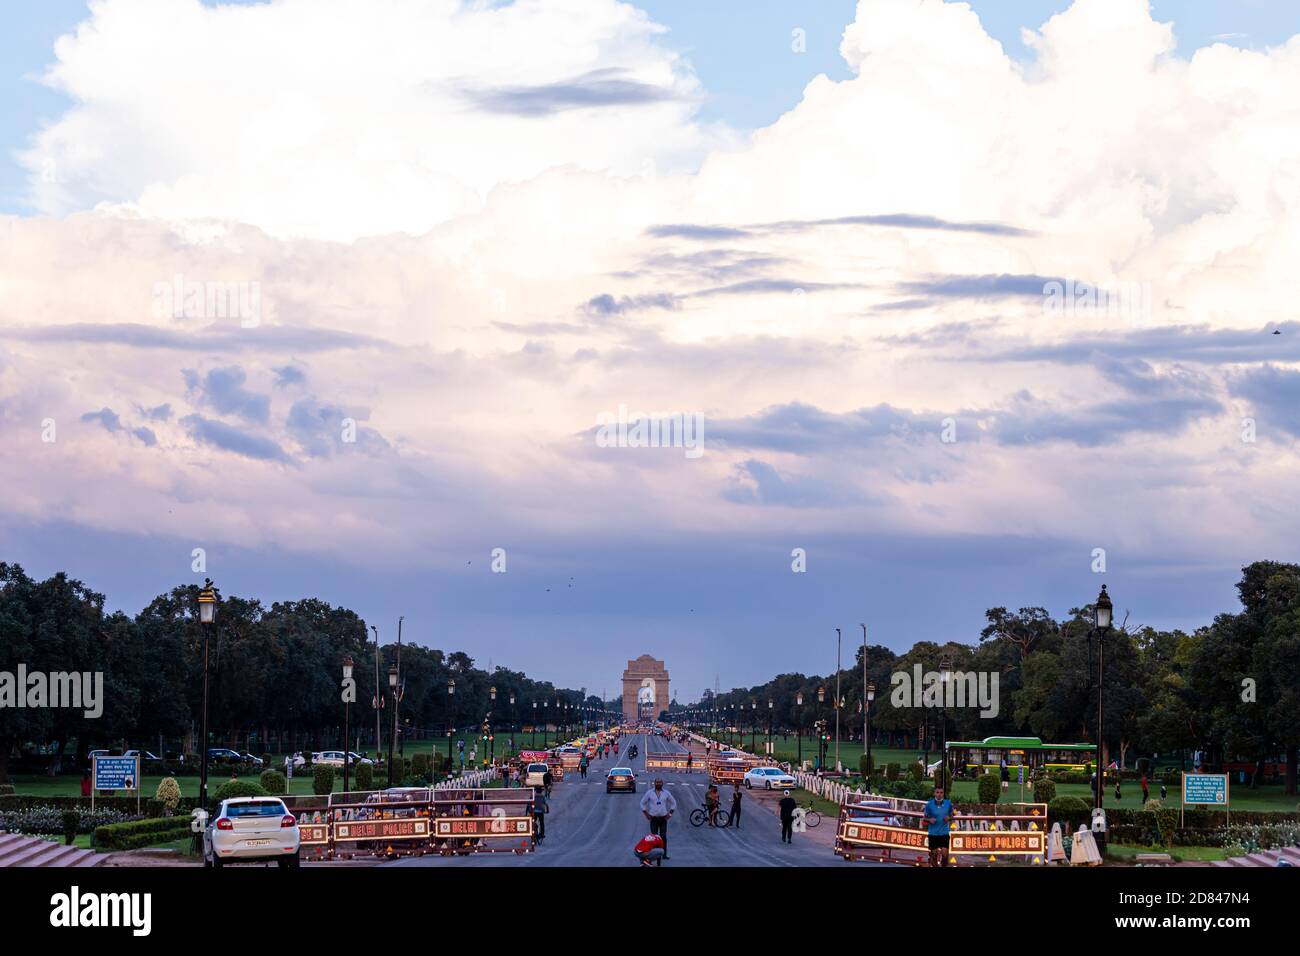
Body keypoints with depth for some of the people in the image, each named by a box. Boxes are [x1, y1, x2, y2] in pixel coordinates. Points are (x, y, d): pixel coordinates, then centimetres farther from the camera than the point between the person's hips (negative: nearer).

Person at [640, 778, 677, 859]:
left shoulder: (666, 793, 6)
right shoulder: (649, 793, 3)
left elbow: (674, 803, 15)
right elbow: (642, 803, 9)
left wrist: (670, 813, 5)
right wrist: (646, 814, 1)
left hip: (663, 818, 0)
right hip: (653, 818, 0)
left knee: (663, 837, -5)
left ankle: (664, 854, -3)